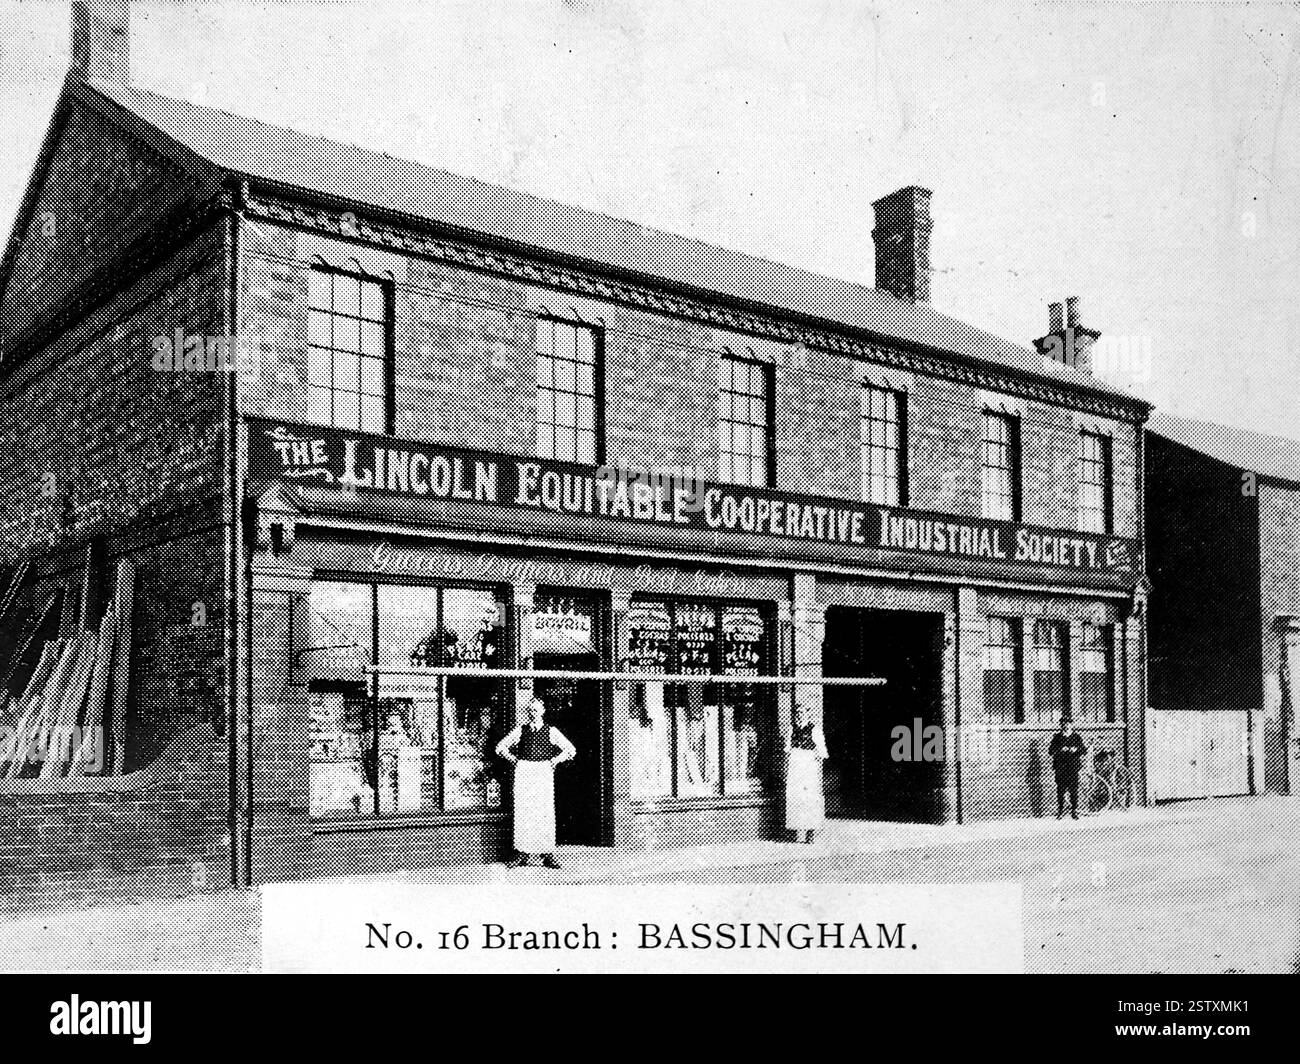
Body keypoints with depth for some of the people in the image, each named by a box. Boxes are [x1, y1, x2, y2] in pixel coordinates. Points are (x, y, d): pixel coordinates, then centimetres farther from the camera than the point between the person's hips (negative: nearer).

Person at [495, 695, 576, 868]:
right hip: (523, 774, 1)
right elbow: (501, 747, 16)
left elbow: (570, 750, 8)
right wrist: (514, 760, 5)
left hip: (543, 774, -1)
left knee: (545, 813, -4)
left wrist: (554, 761, 1)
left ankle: (547, 855, 1)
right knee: (522, 812, -2)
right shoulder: (521, 730, 8)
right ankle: (522, 854, 3)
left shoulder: (551, 731, 5)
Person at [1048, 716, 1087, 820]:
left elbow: (1084, 750, 2)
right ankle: (1060, 811, 9)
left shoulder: (1077, 737, 10)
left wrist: (1076, 750, -17)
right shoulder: (1057, 737, 10)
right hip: (1060, 768, 1)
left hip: (1073, 768, -1)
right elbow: (1050, 750, 2)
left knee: (1074, 790, -2)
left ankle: (1075, 811, 6)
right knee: (1060, 790, 1)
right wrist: (1060, 749, -15)